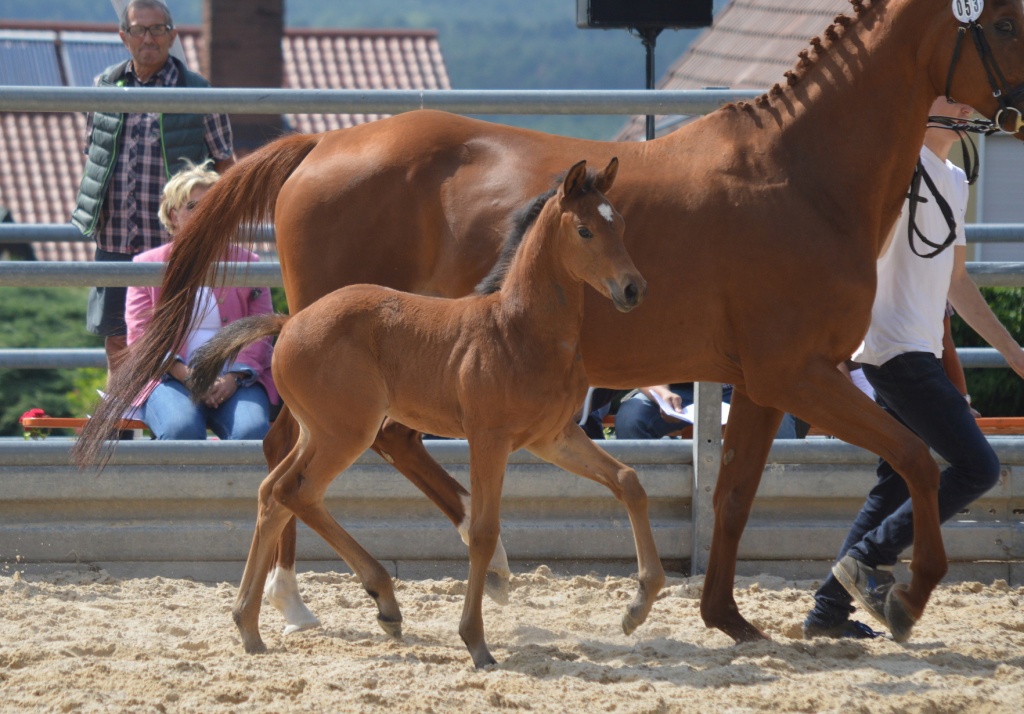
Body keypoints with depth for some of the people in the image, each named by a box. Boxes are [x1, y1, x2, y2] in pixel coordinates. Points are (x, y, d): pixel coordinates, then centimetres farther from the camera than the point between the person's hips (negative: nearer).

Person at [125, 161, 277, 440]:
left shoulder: (246, 263, 18)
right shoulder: (148, 266, 15)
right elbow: (141, 333, 5)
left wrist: (234, 377, -11)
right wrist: (185, 374, -13)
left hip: (237, 380, 1)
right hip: (170, 379, -1)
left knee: (251, 430, -33)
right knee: (181, 428, -36)